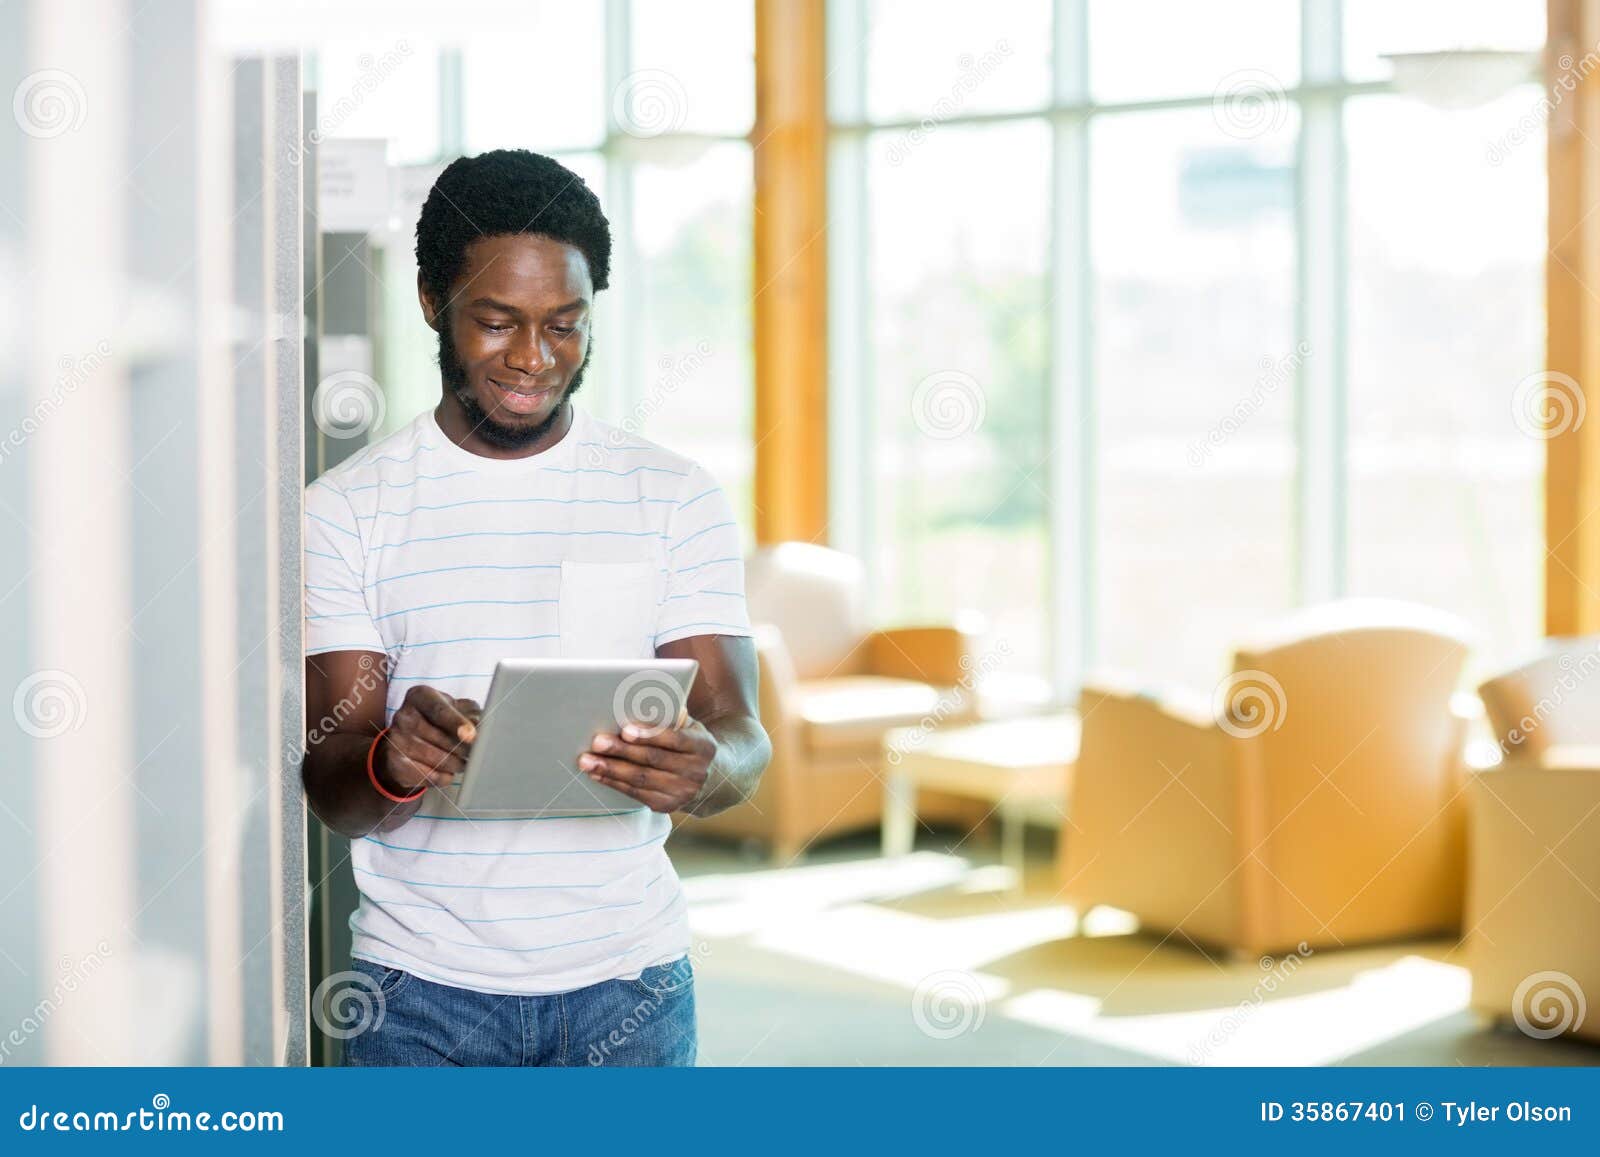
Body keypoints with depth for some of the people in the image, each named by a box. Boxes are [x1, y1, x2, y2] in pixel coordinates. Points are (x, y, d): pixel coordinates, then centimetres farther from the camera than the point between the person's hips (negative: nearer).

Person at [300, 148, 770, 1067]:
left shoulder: (678, 498, 2)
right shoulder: (346, 509, -1)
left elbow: (743, 737, -4)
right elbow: (330, 784, -5)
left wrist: (704, 767, -28)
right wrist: (389, 766, -29)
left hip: (626, 980, 1)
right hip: (420, 989, -1)